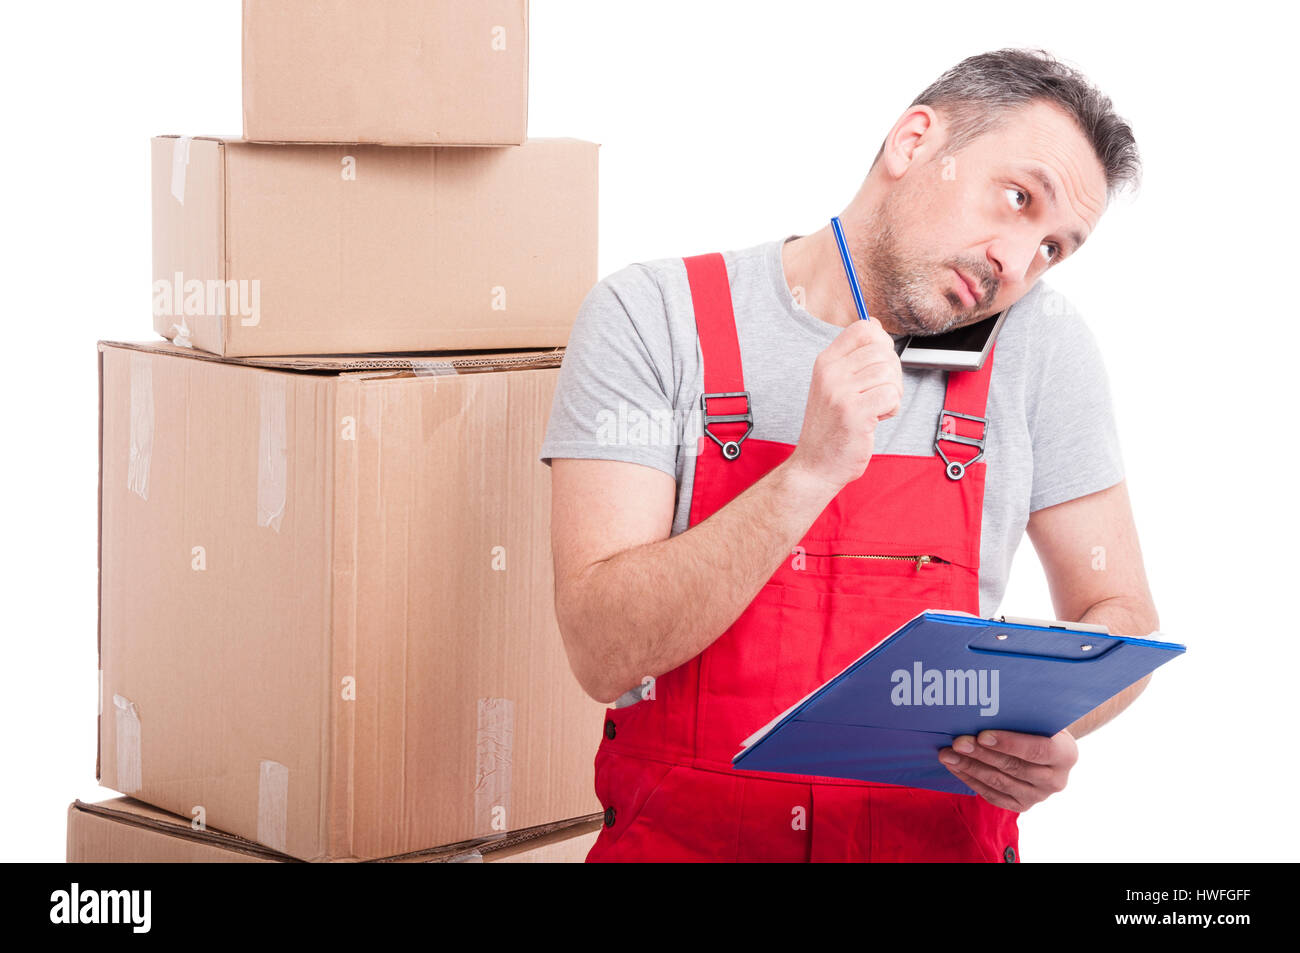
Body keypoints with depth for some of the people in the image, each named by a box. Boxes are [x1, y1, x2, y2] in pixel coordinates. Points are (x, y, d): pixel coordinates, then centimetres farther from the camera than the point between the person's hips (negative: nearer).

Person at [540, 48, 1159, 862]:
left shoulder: (1039, 343, 2)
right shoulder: (652, 316, -5)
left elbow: (1120, 612, 9)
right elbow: (604, 654, -12)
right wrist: (812, 471, -23)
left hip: (938, 839, 3)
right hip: (684, 837, -3)